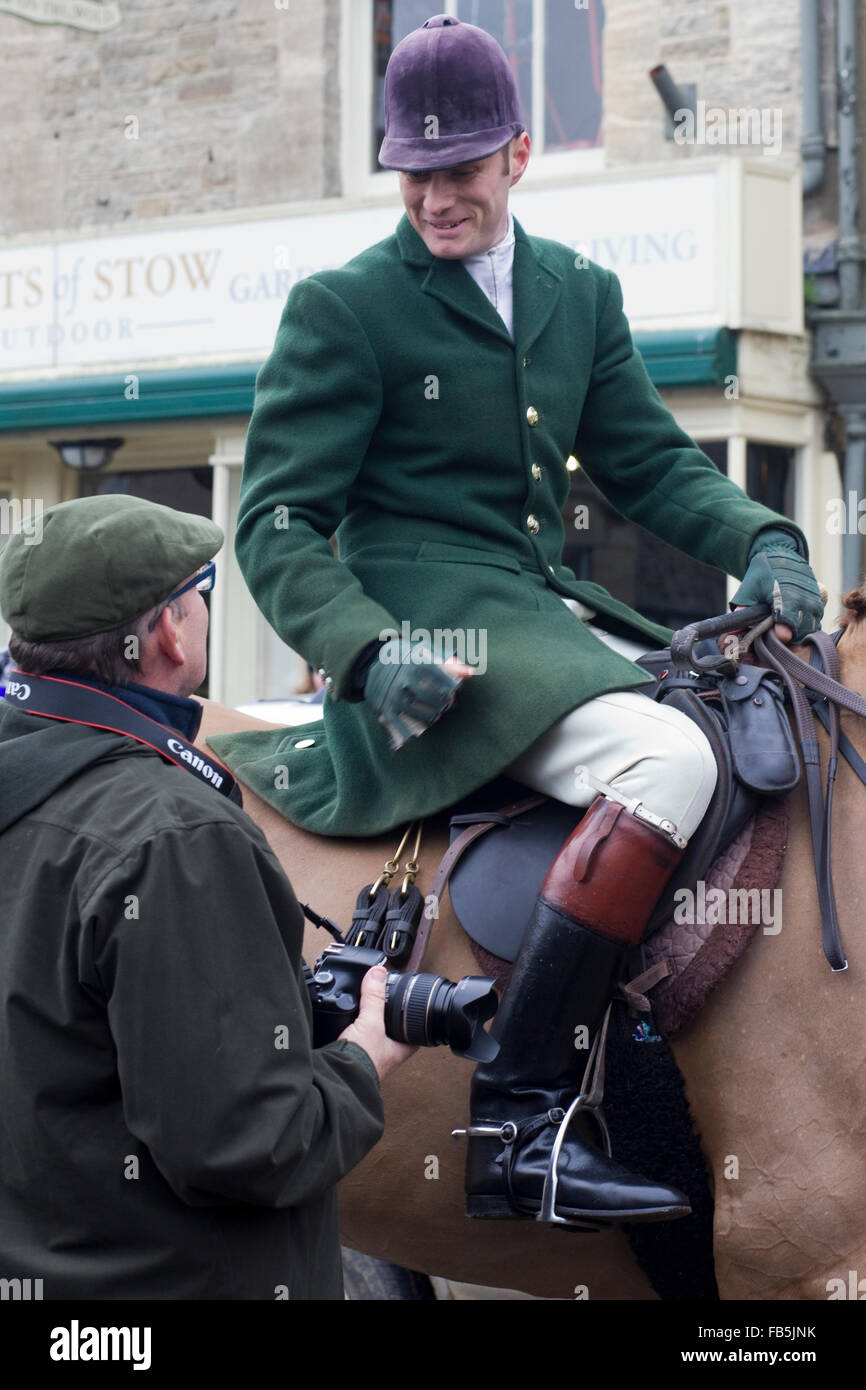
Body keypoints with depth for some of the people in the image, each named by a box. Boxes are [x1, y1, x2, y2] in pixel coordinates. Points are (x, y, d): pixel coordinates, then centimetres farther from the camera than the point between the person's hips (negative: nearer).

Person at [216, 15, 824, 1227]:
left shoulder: (580, 293, 16)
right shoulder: (343, 309, -2)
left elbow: (652, 463, 16)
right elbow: (276, 524, -5)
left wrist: (761, 543, -4)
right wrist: (369, 650, -23)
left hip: (549, 610, 8)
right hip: (429, 629, -8)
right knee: (668, 760, -30)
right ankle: (515, 1119, -33)